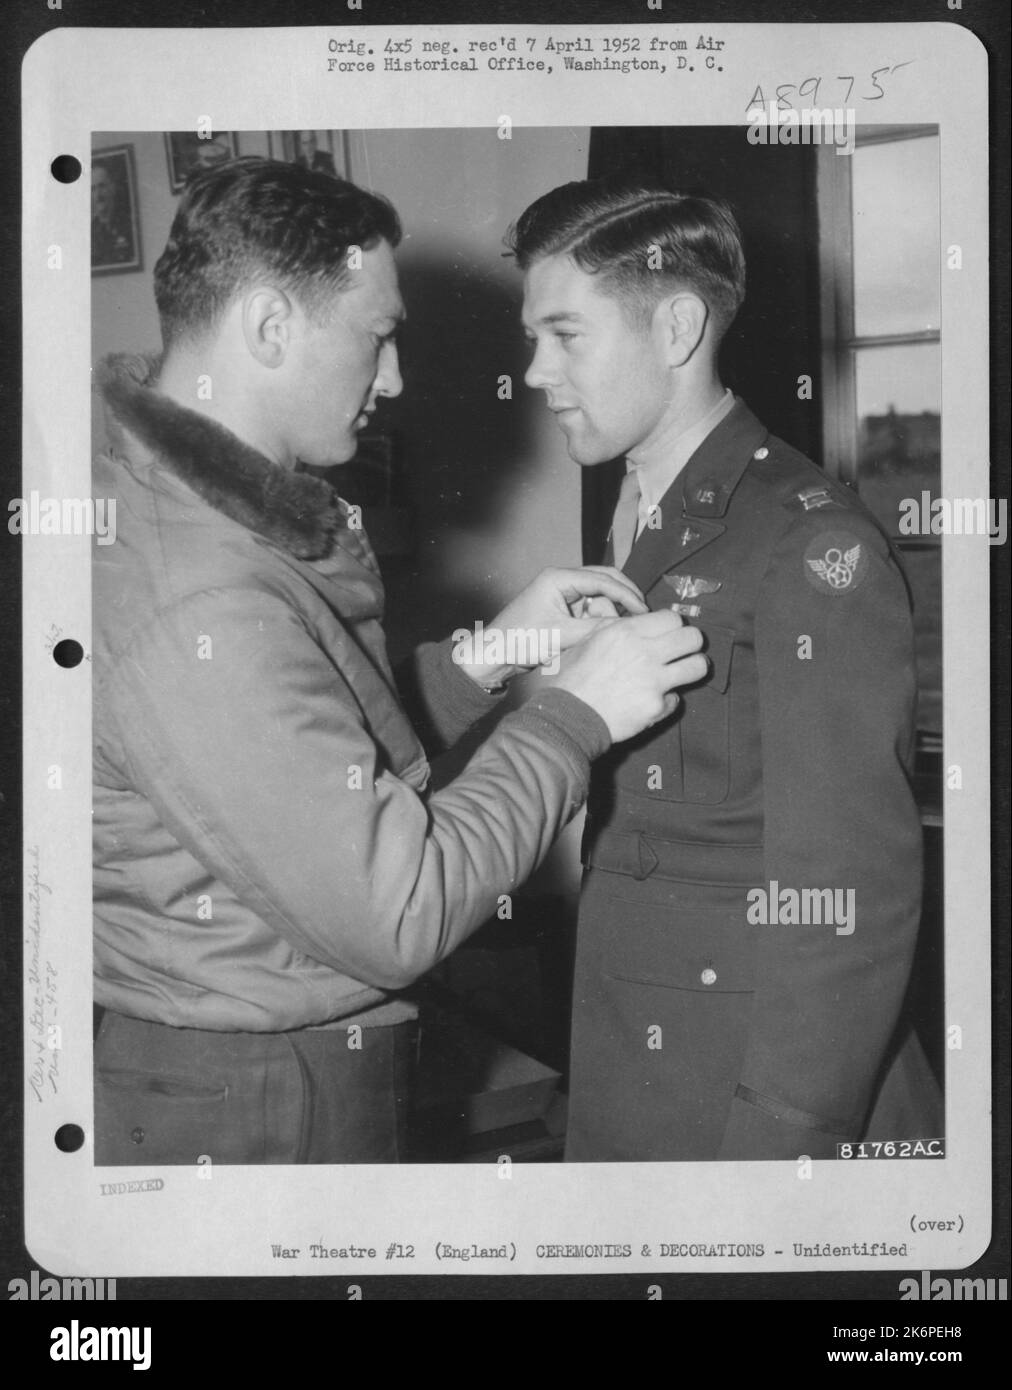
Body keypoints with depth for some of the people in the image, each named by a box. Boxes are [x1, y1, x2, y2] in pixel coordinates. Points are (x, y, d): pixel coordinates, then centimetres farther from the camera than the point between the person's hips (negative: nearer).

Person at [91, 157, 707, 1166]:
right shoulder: (191, 599, -29)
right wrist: (575, 714, -18)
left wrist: (487, 655, 2)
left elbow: (314, 755, 10)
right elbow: (391, 912, -26)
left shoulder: (166, 503, 4)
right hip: (248, 1115, -10)